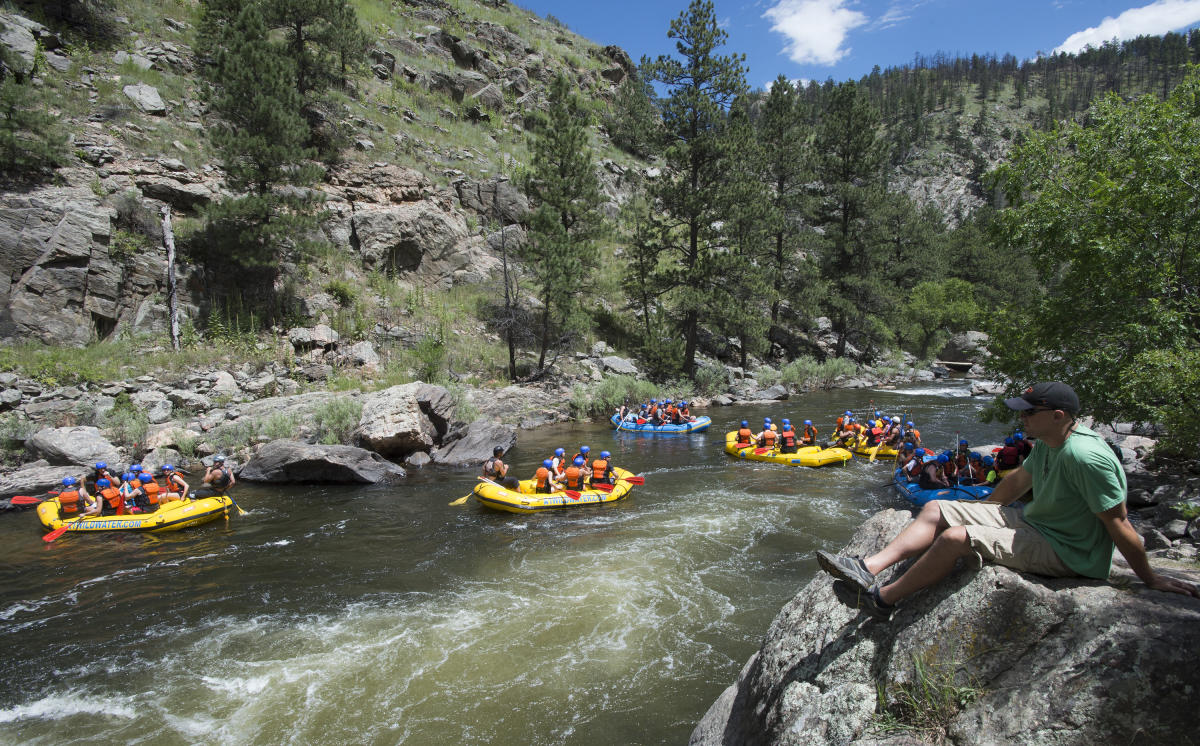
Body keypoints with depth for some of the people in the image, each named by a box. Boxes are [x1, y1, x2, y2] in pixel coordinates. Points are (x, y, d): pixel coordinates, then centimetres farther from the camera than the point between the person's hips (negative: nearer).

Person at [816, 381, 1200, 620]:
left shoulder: (1086, 457, -27)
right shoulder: (1047, 444, 4)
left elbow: (1119, 524, -21)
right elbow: (1018, 481, 19)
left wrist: (1150, 578, -12)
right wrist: (979, 514, 29)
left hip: (1065, 553, -10)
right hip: (1033, 522, 10)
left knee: (956, 537, -27)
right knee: (937, 509, -2)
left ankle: (883, 599, -14)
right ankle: (869, 568, -12)